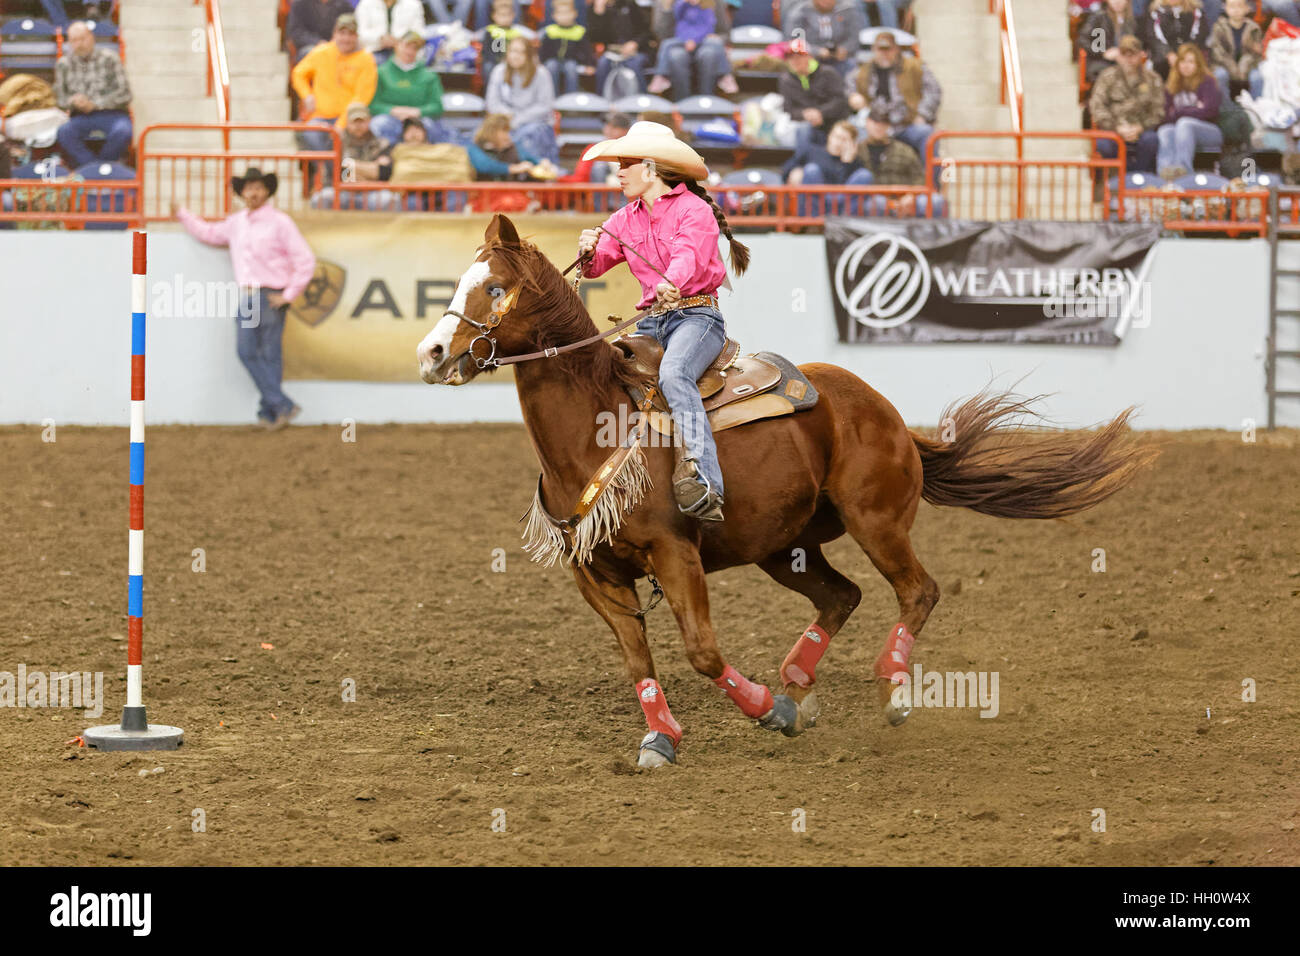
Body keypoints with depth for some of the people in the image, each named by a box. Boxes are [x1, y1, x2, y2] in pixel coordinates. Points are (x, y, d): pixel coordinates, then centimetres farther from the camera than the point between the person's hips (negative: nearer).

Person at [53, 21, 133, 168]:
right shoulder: (63, 64, 9)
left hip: (110, 113, -2)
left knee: (122, 131, -35)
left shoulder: (109, 58, 1)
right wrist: (73, 102, -13)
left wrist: (95, 105, -12)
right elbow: (59, 98, 11)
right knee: (63, 132, -32)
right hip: (81, 117, 2)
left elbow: (124, 94, -3)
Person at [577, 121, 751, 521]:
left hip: (696, 315, -8)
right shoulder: (626, 219, 16)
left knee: (673, 373, -35)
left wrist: (672, 283, -45)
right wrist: (588, 252, -15)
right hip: (652, 322, 8)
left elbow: (688, 256, -23)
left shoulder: (694, 210, -5)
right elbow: (596, 264, 9)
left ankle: (704, 485, -50)